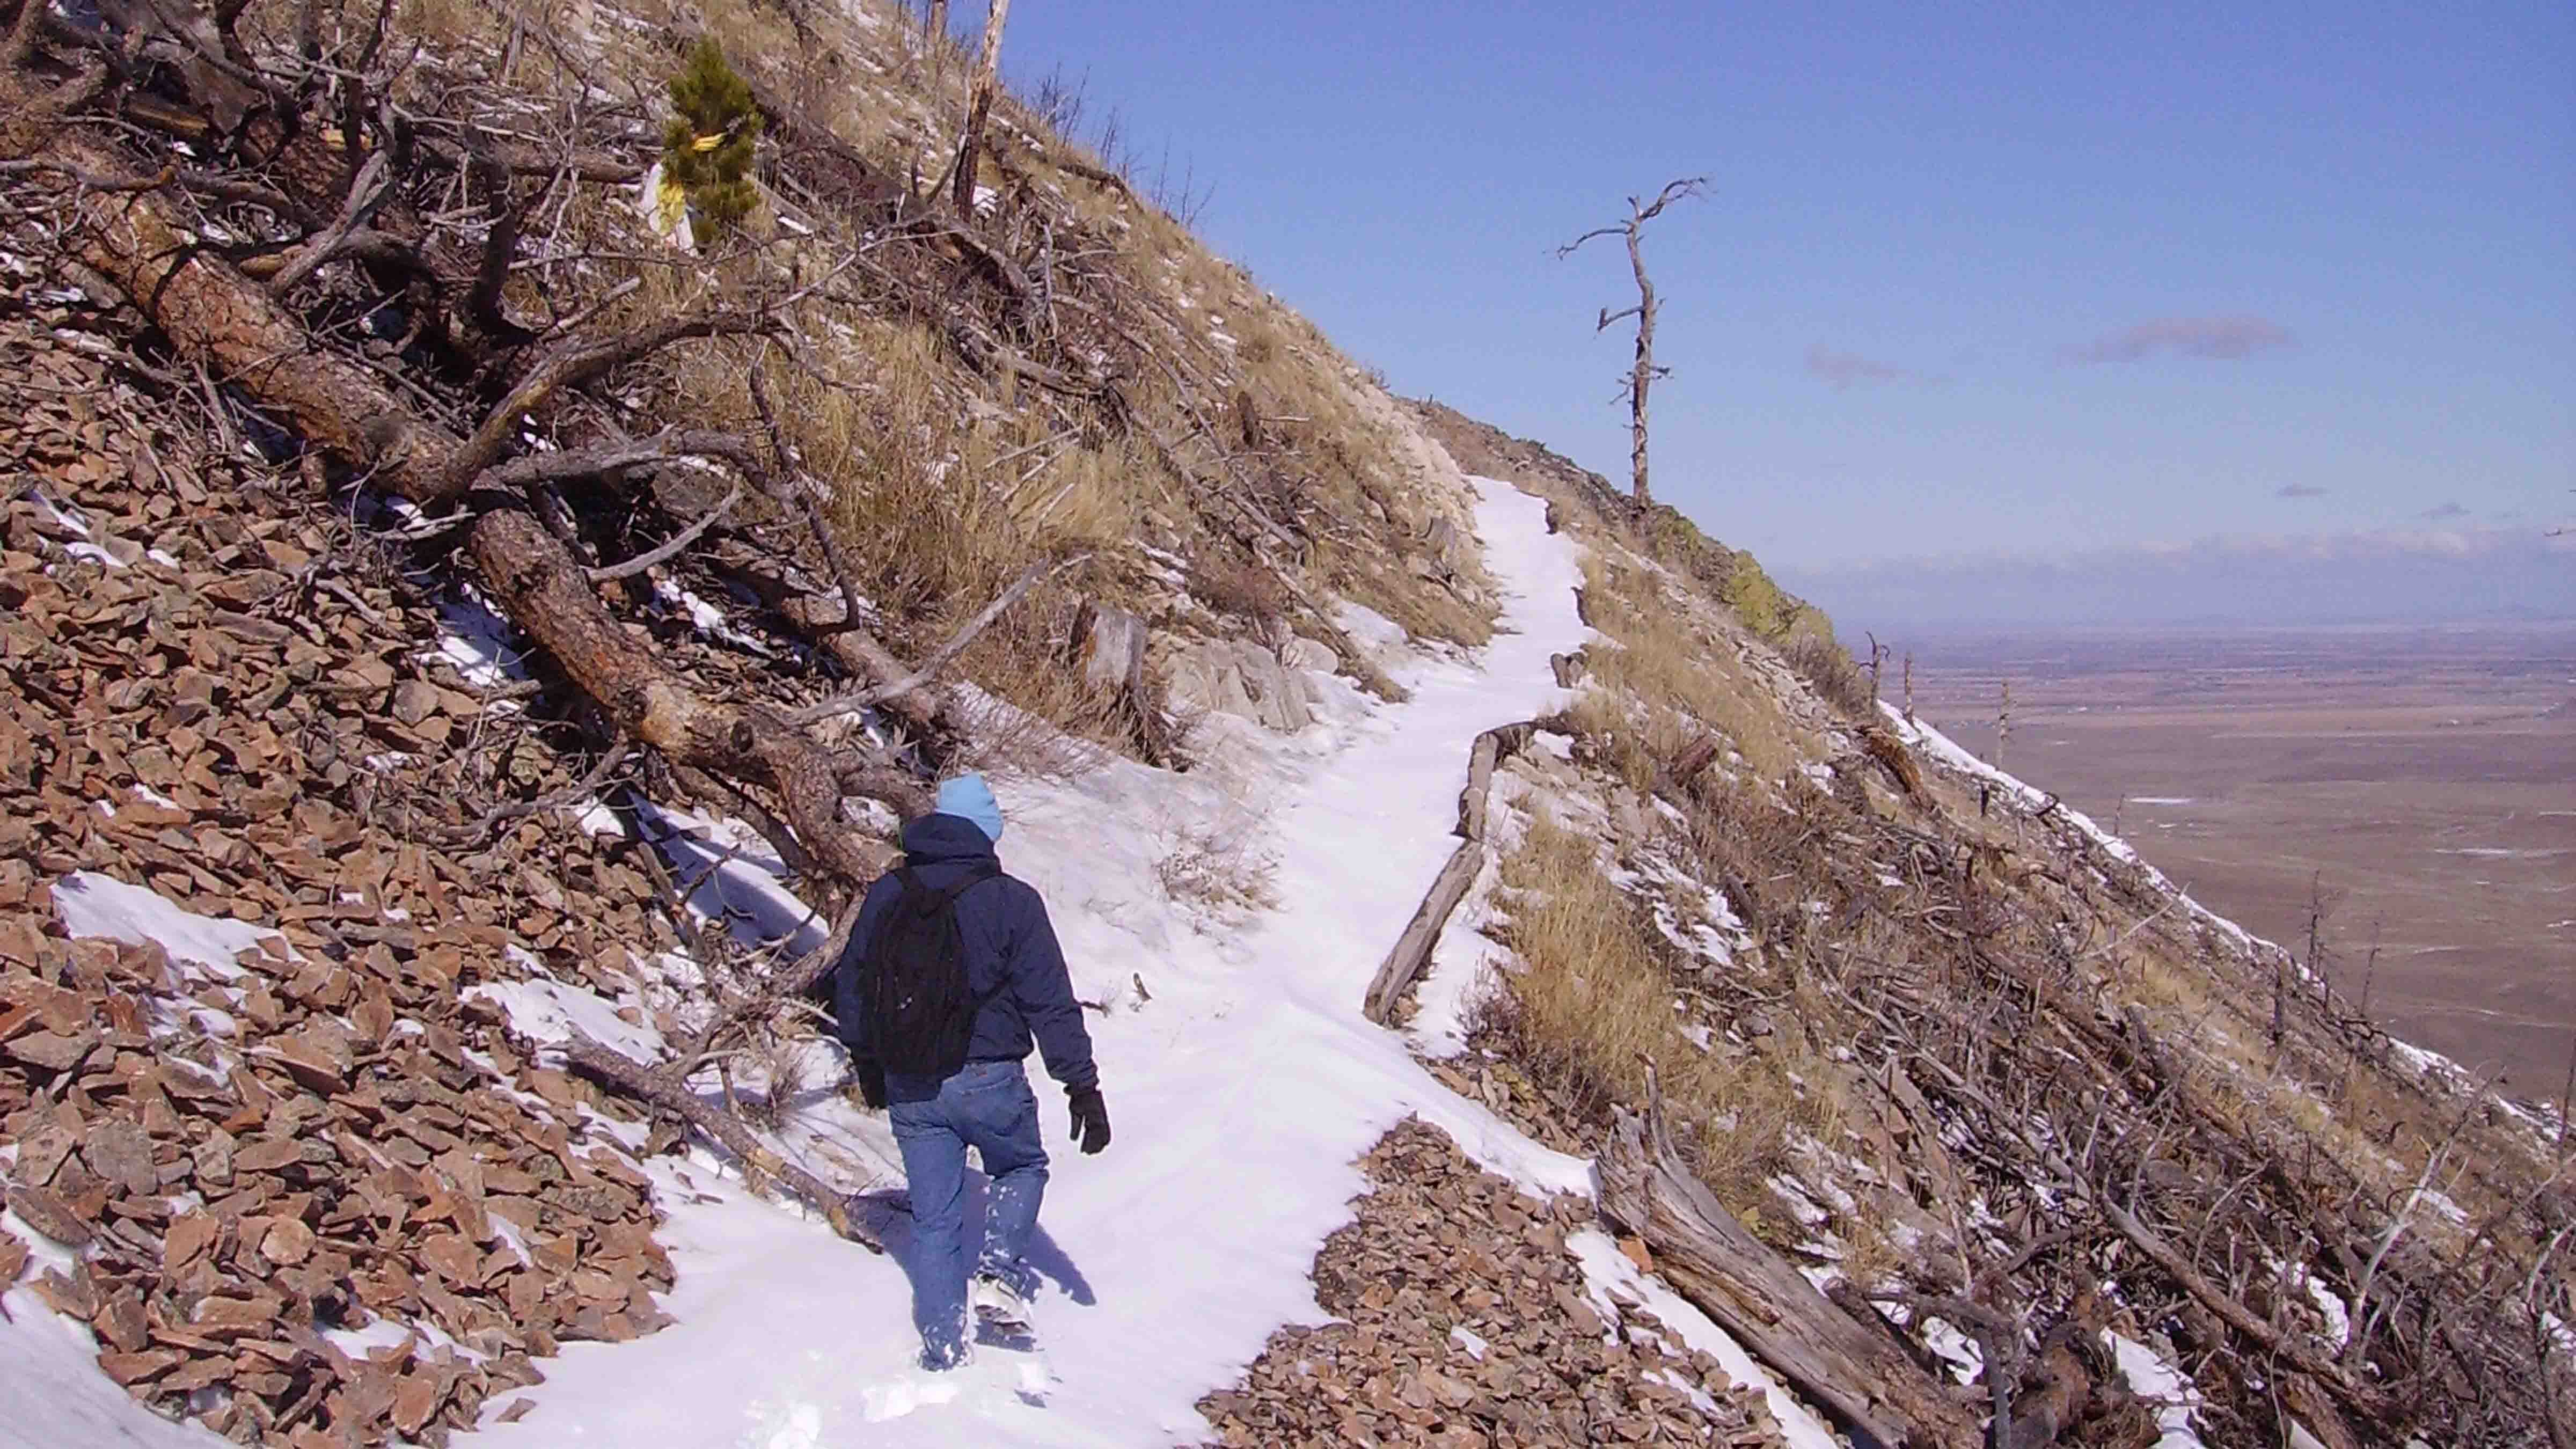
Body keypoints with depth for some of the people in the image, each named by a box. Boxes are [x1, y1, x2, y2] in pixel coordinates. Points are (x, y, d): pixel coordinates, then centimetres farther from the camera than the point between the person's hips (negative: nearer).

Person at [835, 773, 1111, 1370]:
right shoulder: (1011, 901, -10)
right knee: (1022, 1167, 24)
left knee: (933, 1221, 13)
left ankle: (943, 1353, 16)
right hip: (987, 1080, -3)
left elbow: (850, 985, 12)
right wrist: (1083, 1086, -2)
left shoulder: (886, 895, 3)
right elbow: (1051, 1002, -8)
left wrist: (868, 1064, 27)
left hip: (908, 1089, 3)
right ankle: (1000, 1272, 3)